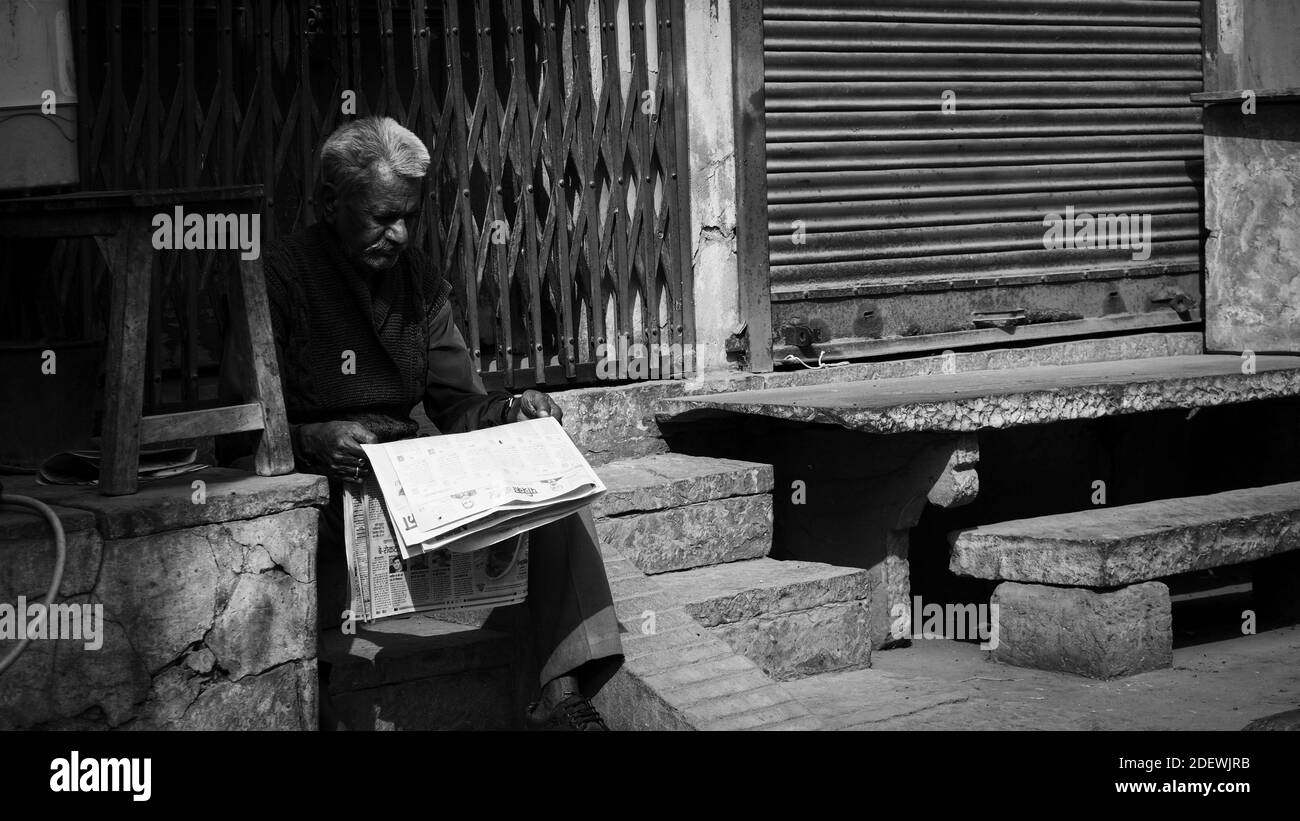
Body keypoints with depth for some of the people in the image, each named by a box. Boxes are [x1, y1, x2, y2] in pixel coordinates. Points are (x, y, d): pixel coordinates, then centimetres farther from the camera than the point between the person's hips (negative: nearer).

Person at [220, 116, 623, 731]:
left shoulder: (420, 281, 13)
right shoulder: (280, 276, -6)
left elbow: (459, 408, 13)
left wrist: (511, 412, -8)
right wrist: (310, 442, -31)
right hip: (322, 487, -6)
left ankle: (562, 693, -18)